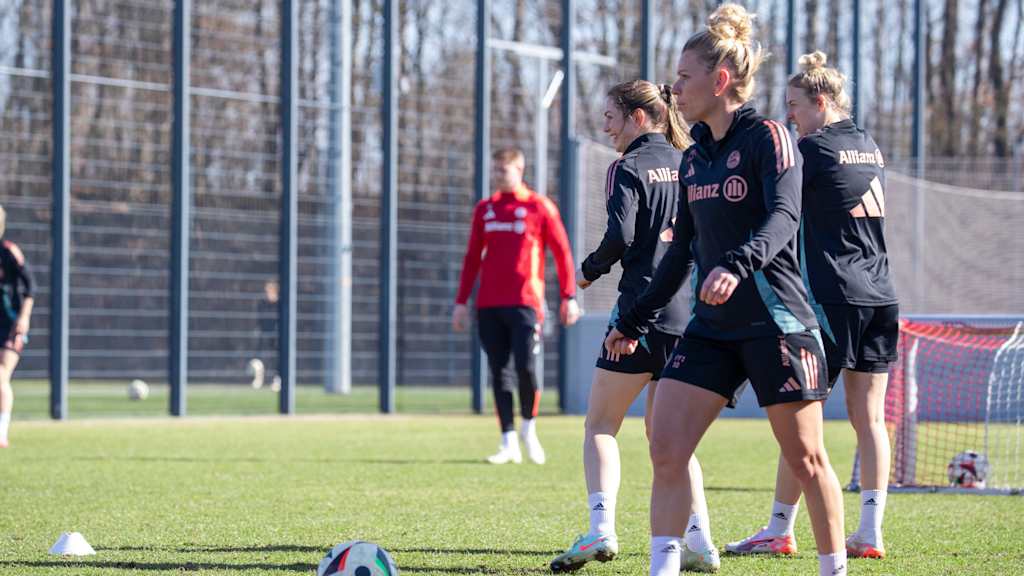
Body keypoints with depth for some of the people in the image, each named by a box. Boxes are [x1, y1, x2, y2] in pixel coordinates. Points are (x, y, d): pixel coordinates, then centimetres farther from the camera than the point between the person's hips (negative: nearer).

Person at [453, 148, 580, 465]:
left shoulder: (539, 207, 1)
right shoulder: (484, 209, 14)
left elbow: (562, 253, 1)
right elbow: (472, 258, 18)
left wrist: (569, 297, -4)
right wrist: (461, 302, 14)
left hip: (525, 302, -4)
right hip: (489, 305, 4)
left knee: (525, 367, -13)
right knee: (498, 372, 1)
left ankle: (529, 429, 11)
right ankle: (509, 443, 5)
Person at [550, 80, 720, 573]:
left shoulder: (630, 168, -6)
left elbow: (619, 236, -17)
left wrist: (590, 270, -1)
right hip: (687, 314, 6)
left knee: (600, 425, 2)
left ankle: (601, 528, -16)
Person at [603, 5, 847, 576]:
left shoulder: (768, 137, -7)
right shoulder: (695, 157, 14)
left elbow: (783, 217, -23)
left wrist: (738, 265, -41)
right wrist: (636, 322, 22)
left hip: (776, 322, -7)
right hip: (712, 328, 7)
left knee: (806, 458, 1)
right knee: (665, 449, -7)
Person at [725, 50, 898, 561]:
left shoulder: (813, 148, -8)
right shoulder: (870, 149, 15)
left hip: (833, 298, -7)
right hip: (881, 296, 7)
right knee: (869, 417, 5)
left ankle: (780, 530, 2)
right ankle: (871, 532, 1)